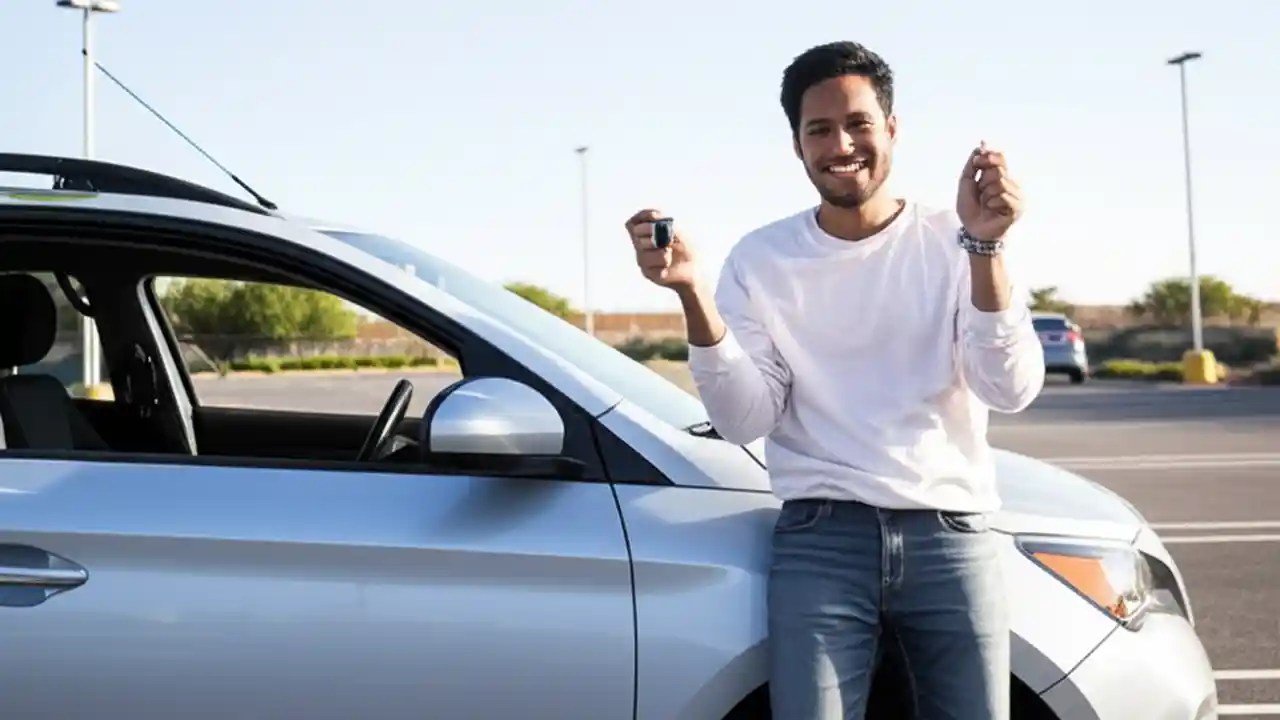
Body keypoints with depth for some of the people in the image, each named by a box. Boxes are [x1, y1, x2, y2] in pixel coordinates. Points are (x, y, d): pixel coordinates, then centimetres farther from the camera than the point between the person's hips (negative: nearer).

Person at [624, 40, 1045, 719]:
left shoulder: (951, 241, 2)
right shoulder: (761, 258, 4)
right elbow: (745, 421, -4)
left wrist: (984, 246, -19)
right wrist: (692, 294, -17)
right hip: (819, 540, 0)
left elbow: (1012, 390, -8)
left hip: (950, 535, 1)